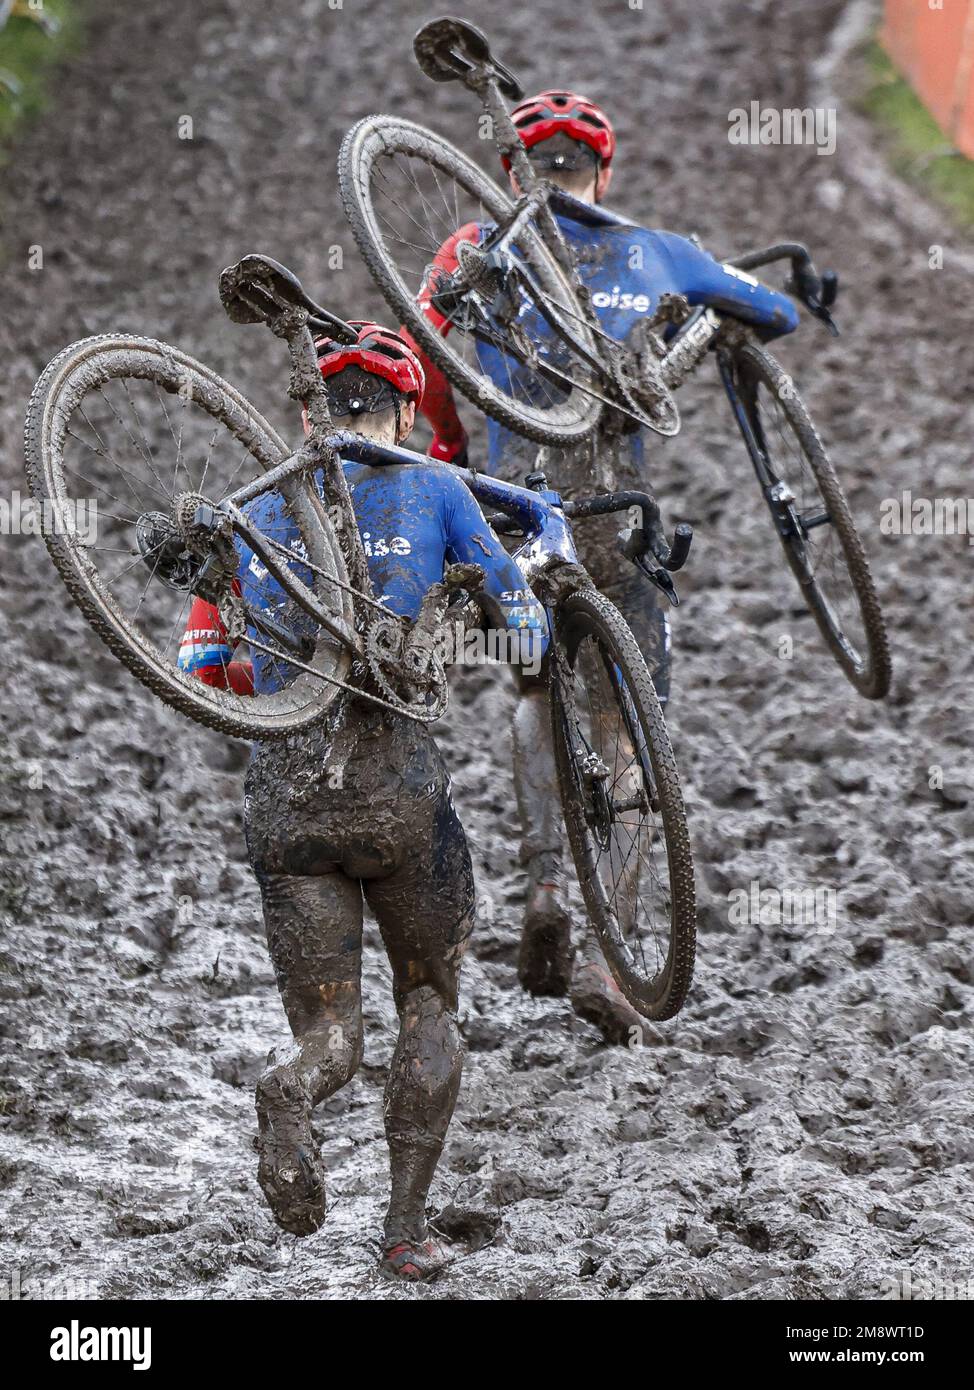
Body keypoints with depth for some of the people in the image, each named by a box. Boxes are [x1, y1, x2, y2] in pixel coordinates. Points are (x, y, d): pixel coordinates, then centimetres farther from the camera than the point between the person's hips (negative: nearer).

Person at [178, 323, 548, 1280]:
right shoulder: (430, 490, 3)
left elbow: (201, 674, 14)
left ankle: (290, 1092, -26)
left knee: (328, 1031, 11)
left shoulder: (254, 517, 12)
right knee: (429, 1005, 20)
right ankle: (407, 1227, 9)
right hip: (399, 786, -2)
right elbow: (526, 631, 5)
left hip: (282, 796, 2)